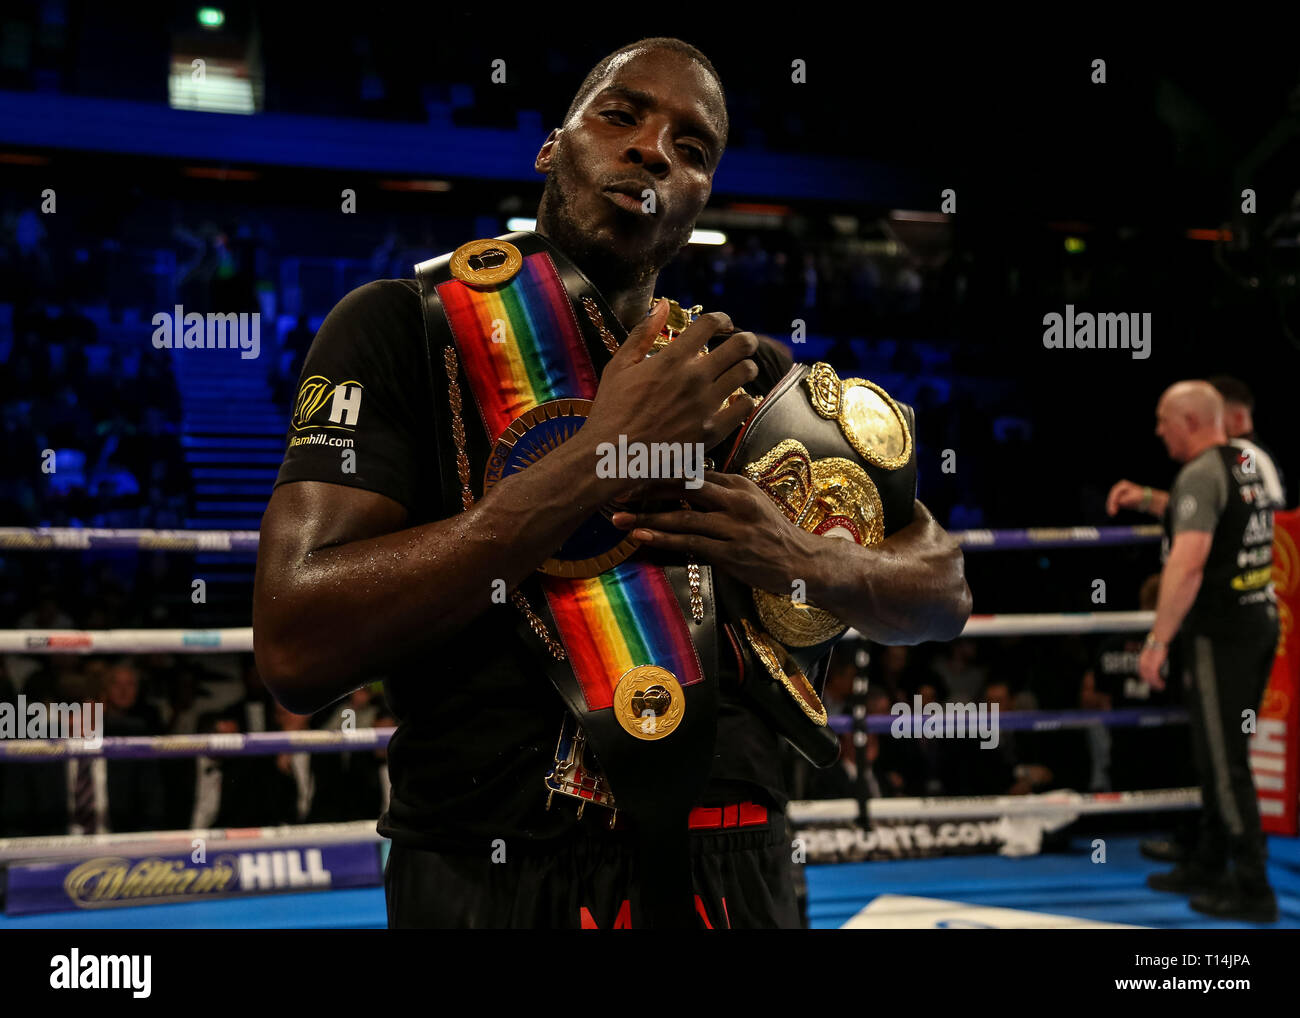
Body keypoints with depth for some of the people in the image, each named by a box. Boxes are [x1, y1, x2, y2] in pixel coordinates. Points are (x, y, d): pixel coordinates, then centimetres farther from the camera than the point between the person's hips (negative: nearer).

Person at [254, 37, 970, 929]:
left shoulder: (746, 374, 7)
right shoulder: (404, 324, -6)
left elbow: (943, 591, 13)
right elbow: (296, 648, -19)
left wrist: (810, 562, -10)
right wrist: (598, 458, -20)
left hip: (737, 878, 5)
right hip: (498, 882, -4)